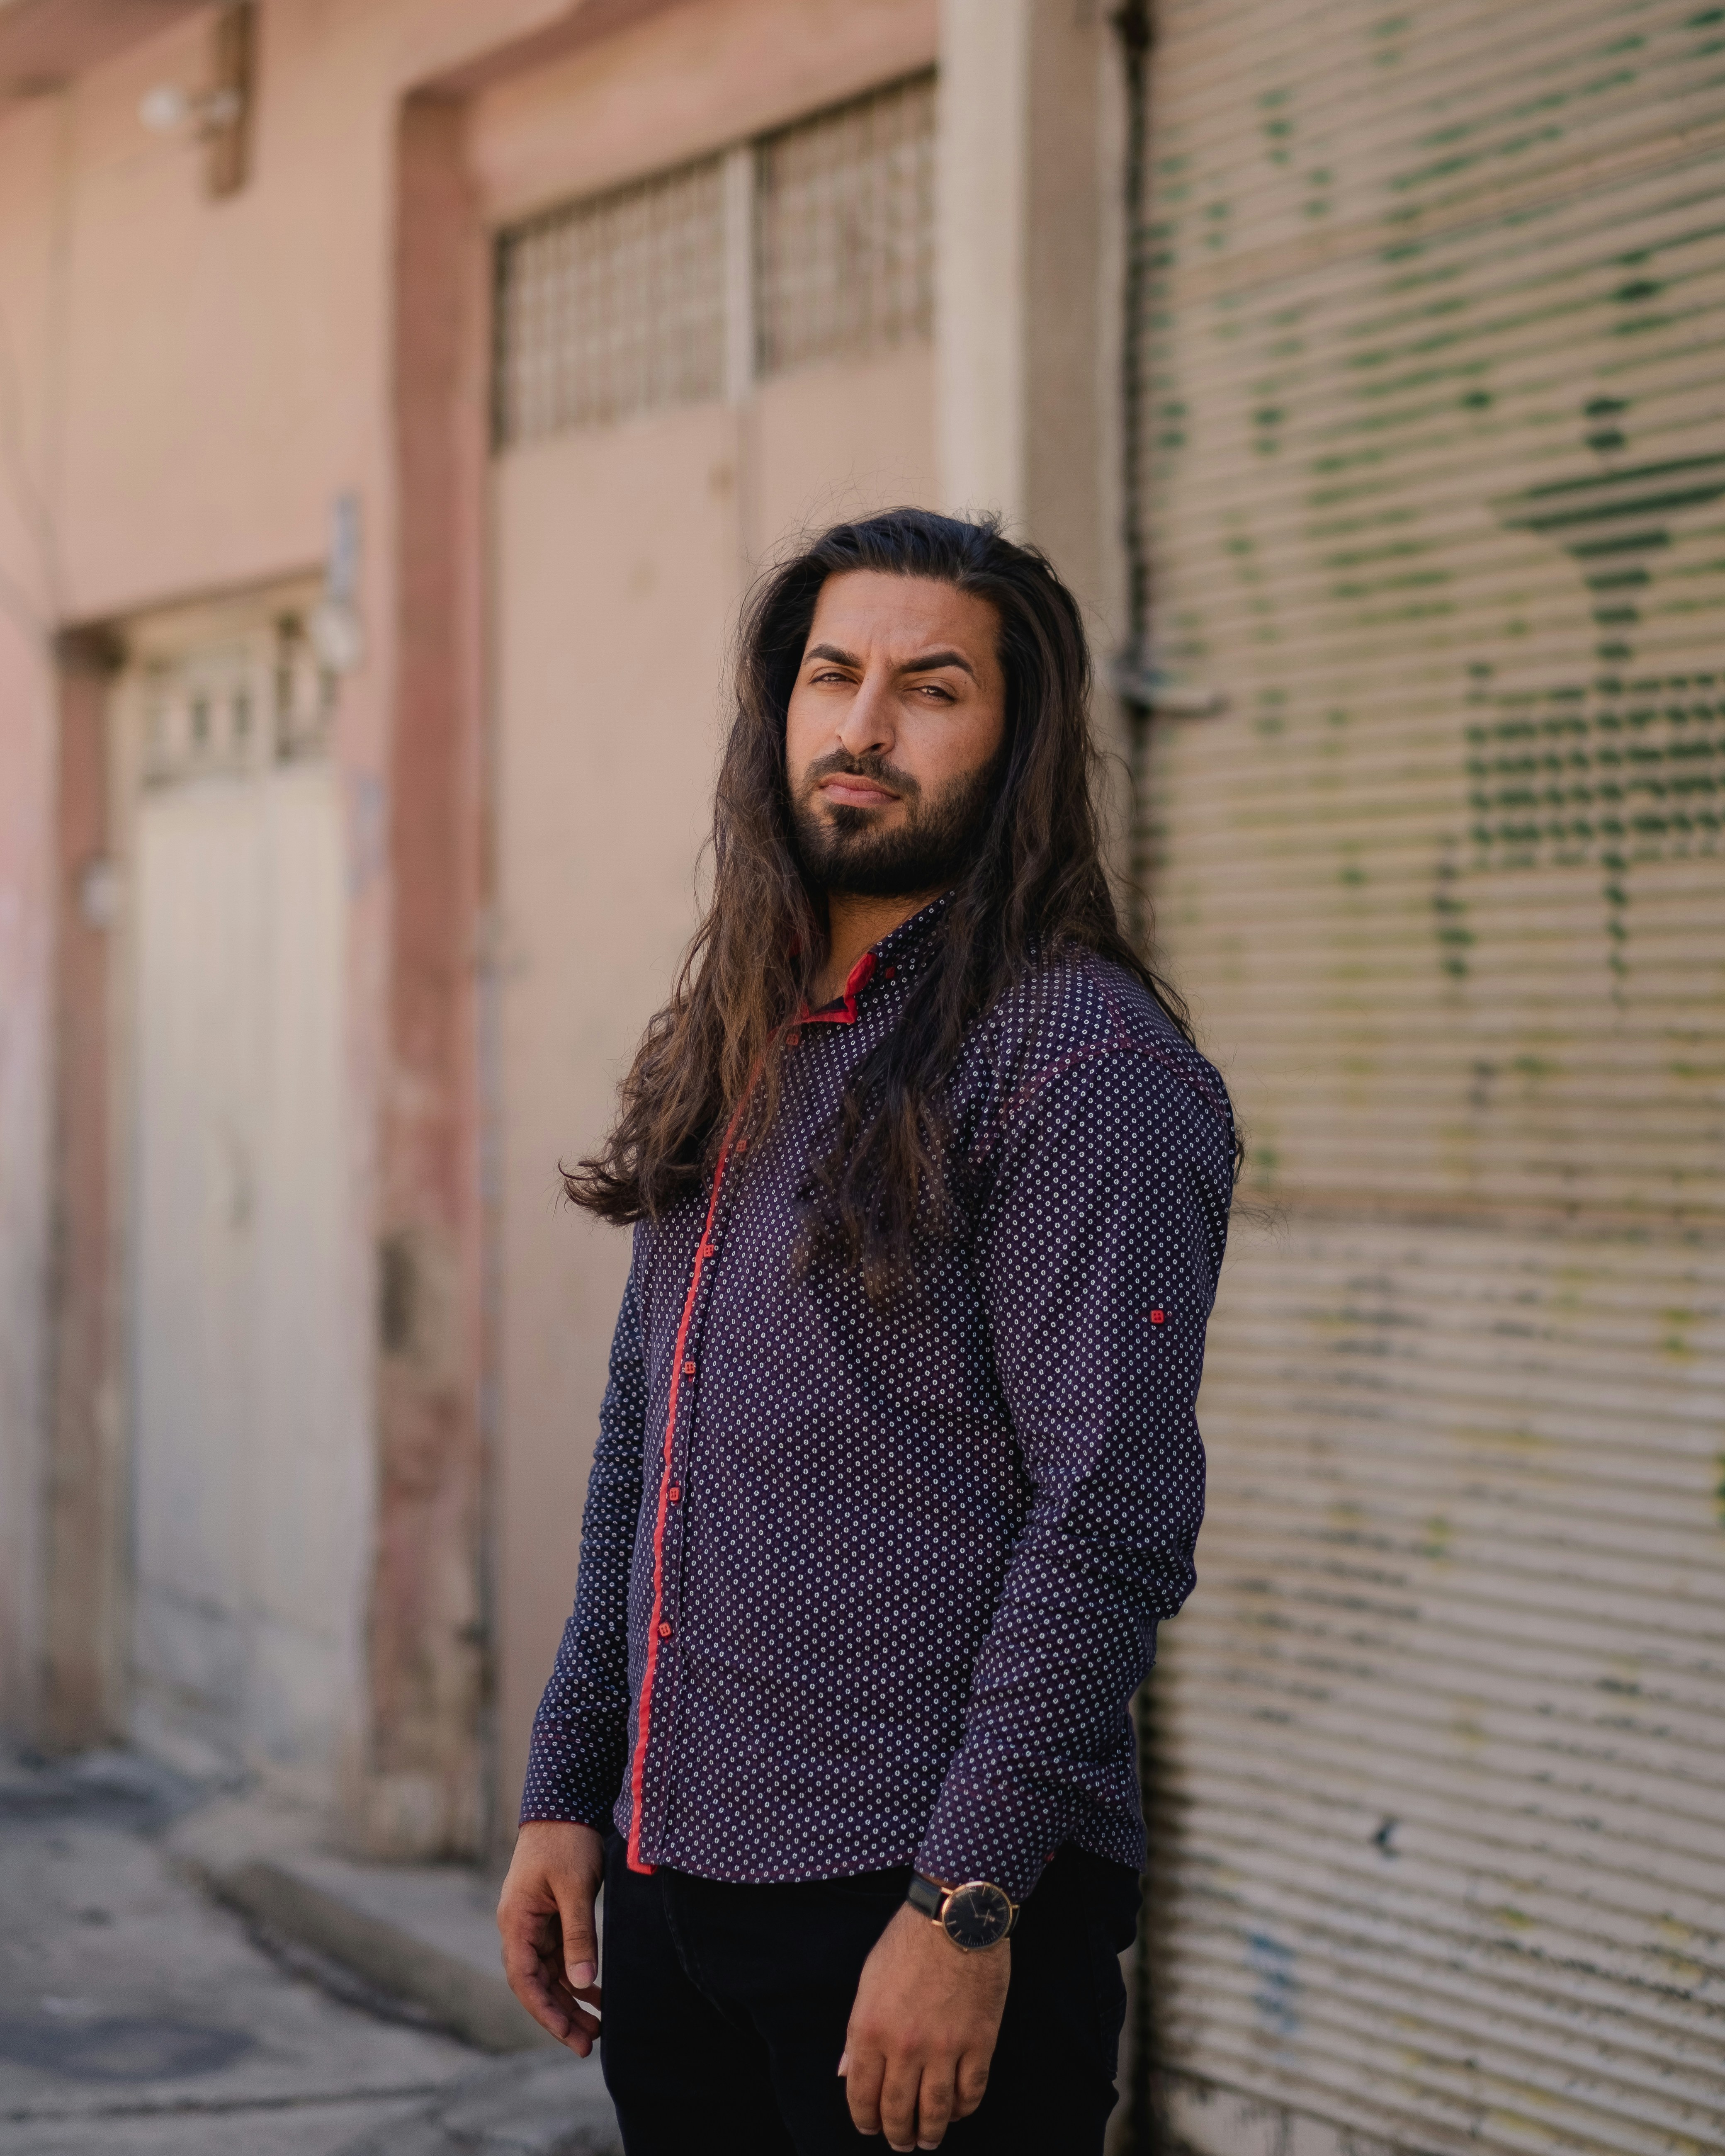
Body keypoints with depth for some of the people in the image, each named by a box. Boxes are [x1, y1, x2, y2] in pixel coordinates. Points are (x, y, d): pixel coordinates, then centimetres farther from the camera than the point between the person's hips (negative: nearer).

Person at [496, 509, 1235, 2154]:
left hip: (922, 1897, -7)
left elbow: (1110, 1517, -16)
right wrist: (566, 1788, 13)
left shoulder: (1087, 1063, -11)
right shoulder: (724, 1058, 13)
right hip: (670, 1880, 7)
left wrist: (968, 1900, -20)